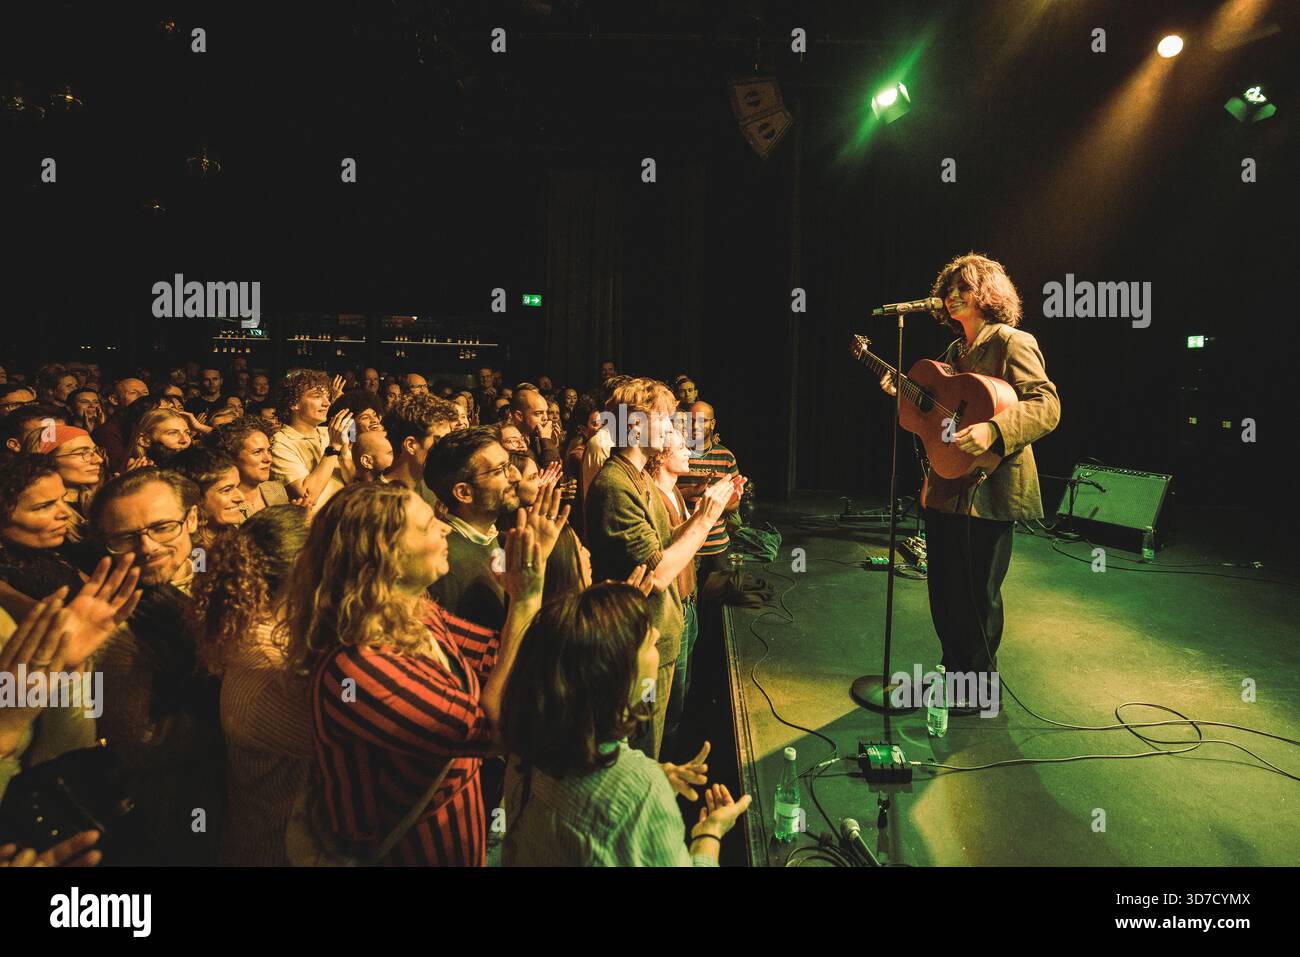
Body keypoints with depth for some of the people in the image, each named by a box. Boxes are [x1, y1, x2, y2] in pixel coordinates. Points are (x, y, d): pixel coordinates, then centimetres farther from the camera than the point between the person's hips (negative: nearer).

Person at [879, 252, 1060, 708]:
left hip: (988, 489, -8)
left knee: (976, 593, 3)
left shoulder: (1012, 343, -9)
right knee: (943, 589, 16)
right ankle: (954, 669, 34)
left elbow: (1047, 406, -20)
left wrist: (993, 430, -33)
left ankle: (978, 683, 21)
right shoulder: (954, 352, 17)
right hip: (946, 487, 8)